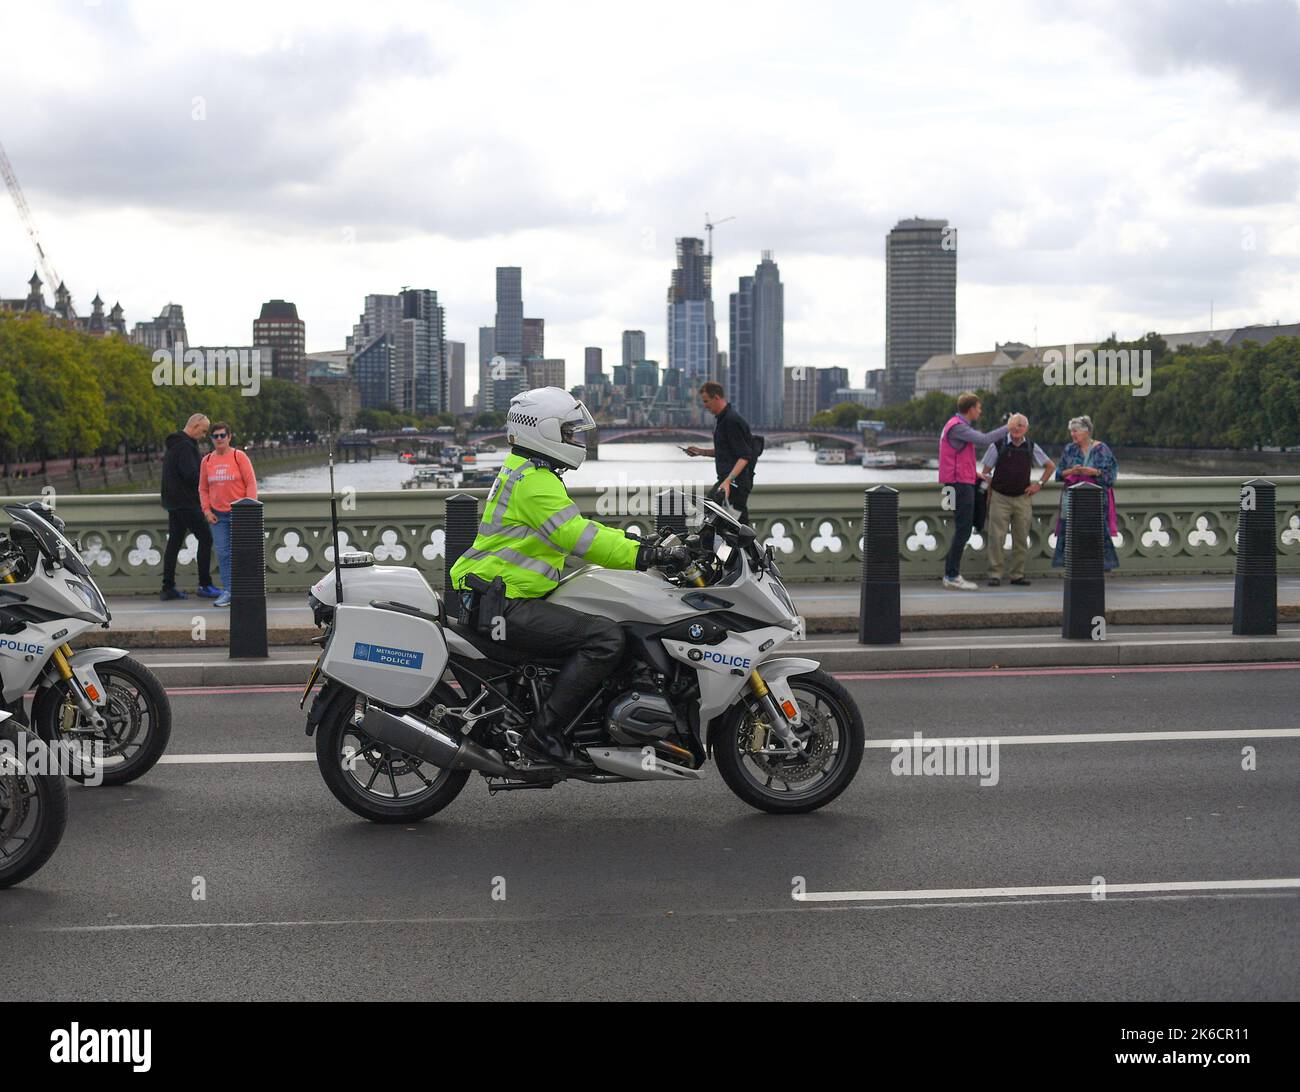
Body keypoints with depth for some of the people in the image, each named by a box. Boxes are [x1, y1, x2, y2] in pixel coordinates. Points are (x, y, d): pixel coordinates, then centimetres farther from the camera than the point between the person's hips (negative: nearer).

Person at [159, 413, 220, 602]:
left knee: (174, 542, 9)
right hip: (186, 502, -10)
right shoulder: (185, 446, -16)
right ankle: (205, 585, -3)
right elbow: (191, 475, -24)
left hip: (173, 502, 10)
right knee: (205, 539, -4)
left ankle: (168, 587, 9)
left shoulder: (173, 444, 17)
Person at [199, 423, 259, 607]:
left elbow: (251, 483, -5)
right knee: (223, 553, 1)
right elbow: (203, 489, 15)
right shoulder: (206, 460, 9)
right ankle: (227, 591, 5)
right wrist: (207, 510, 4)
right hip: (218, 515, 4)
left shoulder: (239, 457, -3)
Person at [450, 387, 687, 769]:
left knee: (612, 621, 18)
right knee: (605, 638, -23)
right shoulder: (533, 480, -14)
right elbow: (578, 538, -24)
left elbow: (582, 529, 24)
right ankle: (544, 733, -21)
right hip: (504, 606, -11)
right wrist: (643, 555, -24)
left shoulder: (533, 475, 21)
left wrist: (643, 544, 16)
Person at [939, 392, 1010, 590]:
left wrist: (974, 474, 17)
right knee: (963, 530, -9)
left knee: (963, 529, 12)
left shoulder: (960, 425, 18)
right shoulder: (957, 427, -15)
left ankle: (951, 574, 14)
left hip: (963, 483, 11)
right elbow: (985, 439, -22)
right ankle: (952, 575, -7)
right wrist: (1008, 428, -12)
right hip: (960, 484, -11)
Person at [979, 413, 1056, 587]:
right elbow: (985, 472, 3)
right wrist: (988, 495, -1)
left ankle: (1017, 575, 12)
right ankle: (994, 574, 0)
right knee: (996, 537, -6)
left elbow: (1050, 466, 17)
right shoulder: (998, 445, -4)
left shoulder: (1031, 447, 4)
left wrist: (1039, 484, 7)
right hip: (1000, 498, -2)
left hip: (1023, 499, 3)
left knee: (1021, 539, 4)